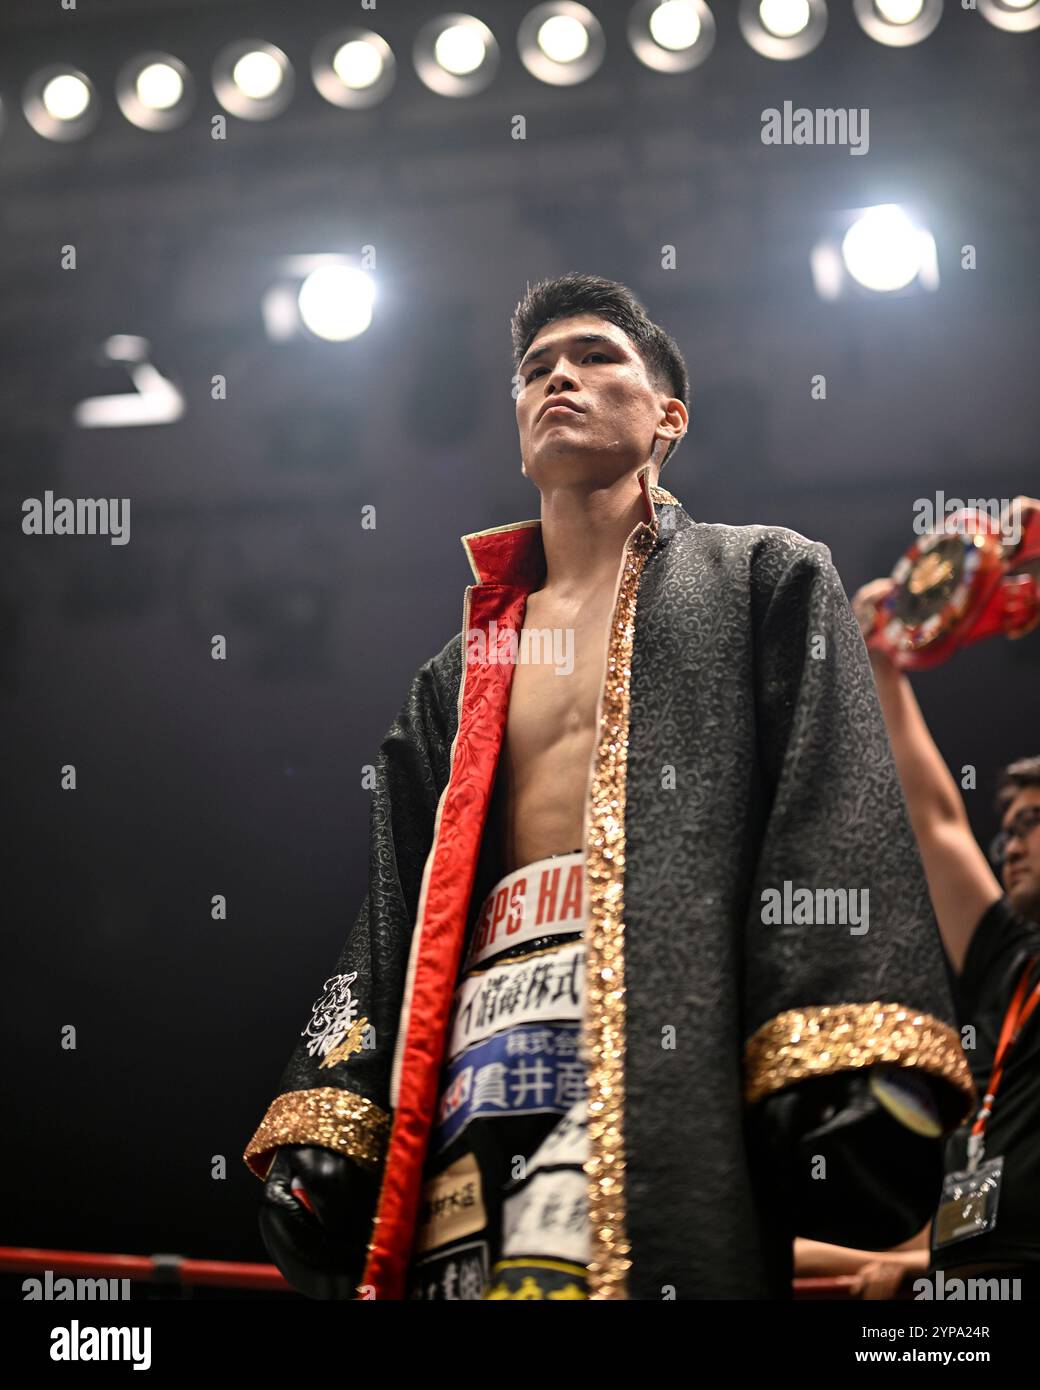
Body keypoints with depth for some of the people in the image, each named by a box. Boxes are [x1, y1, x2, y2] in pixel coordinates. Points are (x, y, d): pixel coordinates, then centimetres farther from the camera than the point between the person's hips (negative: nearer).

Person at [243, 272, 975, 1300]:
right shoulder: (460, 675, 29)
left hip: (666, 1013, -5)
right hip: (481, 1048, 5)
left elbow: (838, 827, 1)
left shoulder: (765, 581, 15)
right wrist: (324, 1128, 11)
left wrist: (844, 1067, -14)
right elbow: (393, 915, 24)